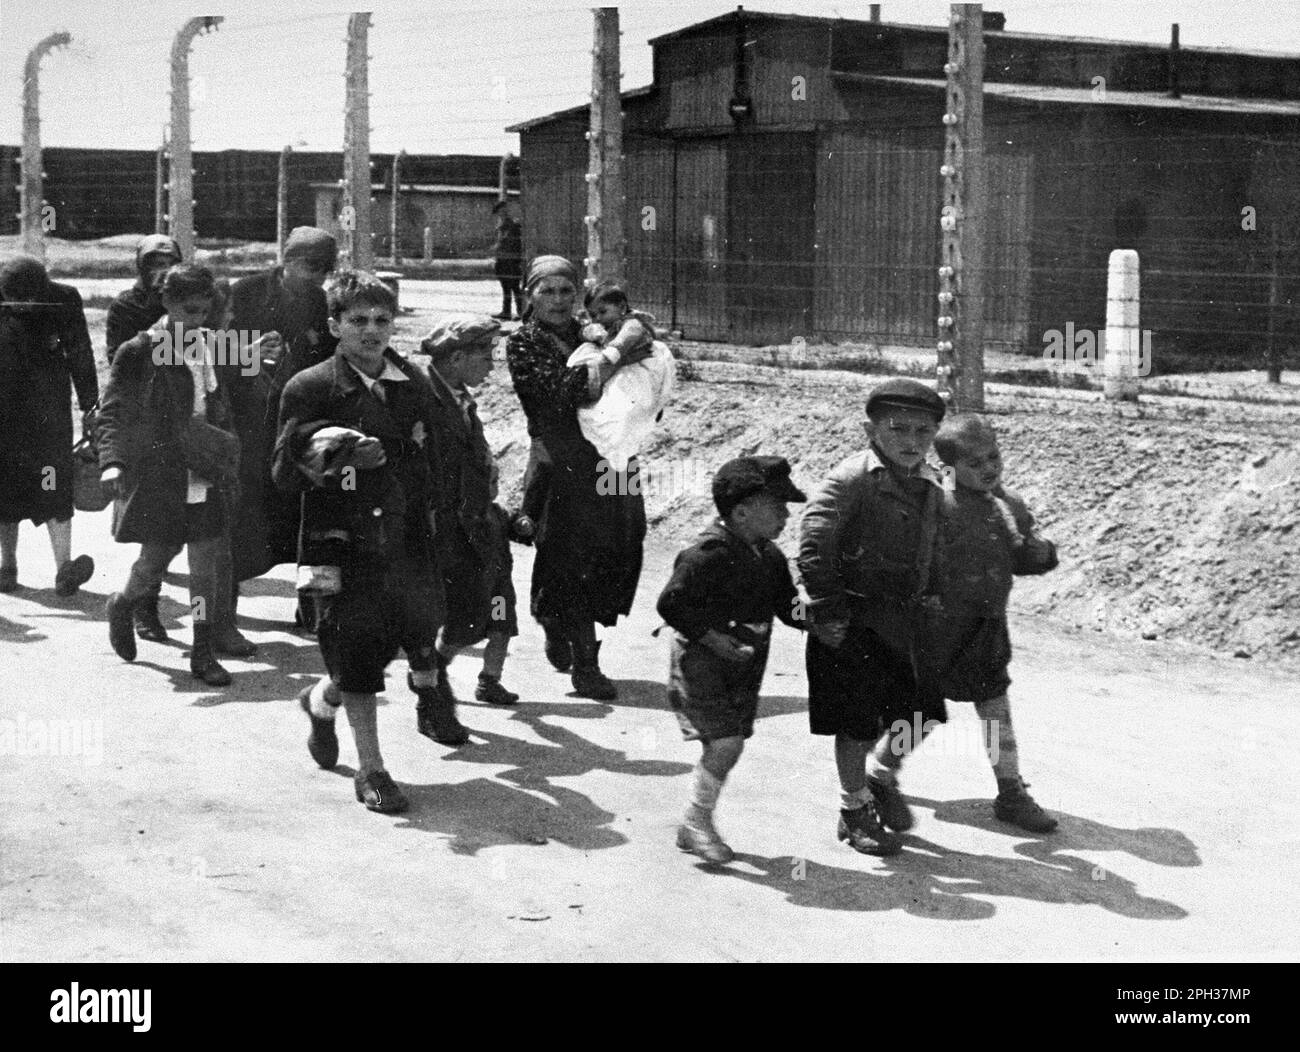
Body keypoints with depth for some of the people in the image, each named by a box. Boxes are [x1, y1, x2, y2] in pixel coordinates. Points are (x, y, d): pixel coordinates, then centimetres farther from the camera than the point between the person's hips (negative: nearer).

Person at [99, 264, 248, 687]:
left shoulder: (207, 346, 8)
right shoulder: (139, 352, -8)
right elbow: (113, 413, -9)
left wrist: (226, 454, 16)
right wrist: (112, 462, -22)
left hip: (204, 474, 4)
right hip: (158, 474, -4)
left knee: (207, 564, 0)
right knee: (154, 563, 1)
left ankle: (204, 652, 7)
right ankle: (122, 605, 34)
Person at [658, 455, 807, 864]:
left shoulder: (770, 558, 7)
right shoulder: (708, 554, -19)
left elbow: (788, 608, 14)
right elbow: (670, 604, -18)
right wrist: (711, 637, -22)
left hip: (745, 666, 8)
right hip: (700, 662, -8)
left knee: (730, 745, 9)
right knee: (725, 742, -15)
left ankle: (696, 827, 23)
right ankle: (697, 822, 3)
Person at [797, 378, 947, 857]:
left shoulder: (929, 484, 7)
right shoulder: (853, 478, -17)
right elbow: (813, 541, -22)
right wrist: (826, 611, -20)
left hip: (903, 619, 7)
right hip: (855, 621, -7)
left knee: (920, 711, 9)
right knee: (857, 721, 3)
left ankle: (882, 774, 35)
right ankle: (855, 808, 21)